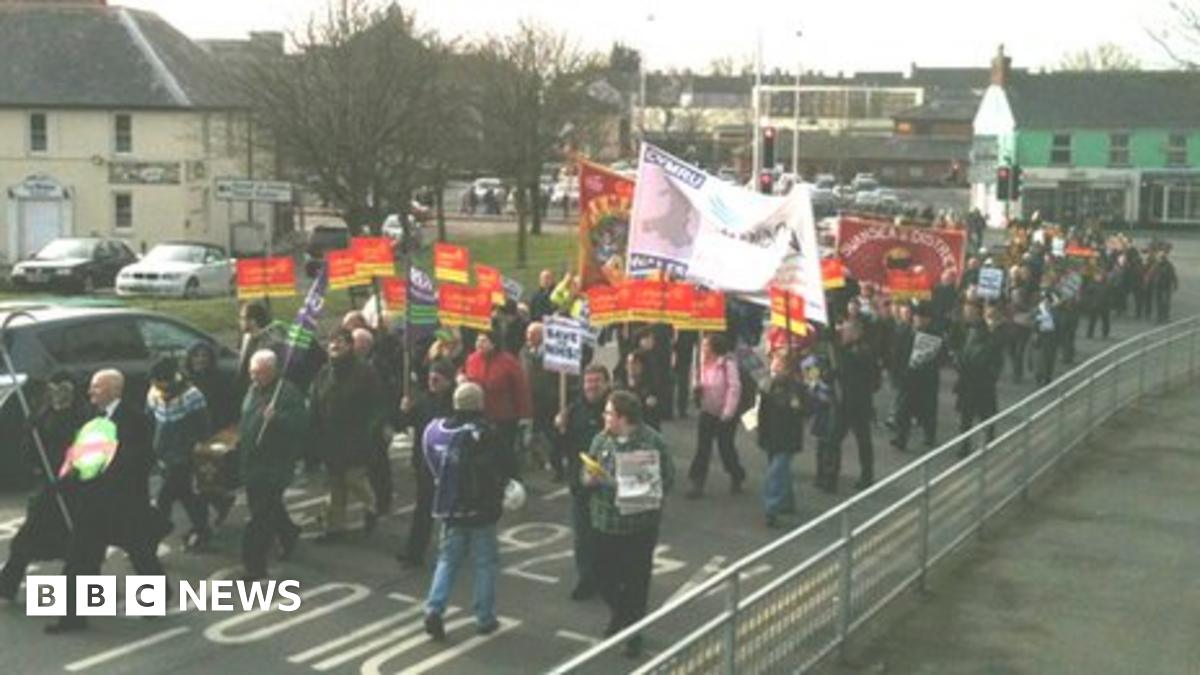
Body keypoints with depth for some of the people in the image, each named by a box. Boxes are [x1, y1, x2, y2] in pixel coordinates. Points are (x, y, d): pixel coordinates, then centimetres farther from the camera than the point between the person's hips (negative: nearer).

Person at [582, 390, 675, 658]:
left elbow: (667, 478, -7)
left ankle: (634, 631, 24)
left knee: (636, 580, 6)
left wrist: (645, 494, -22)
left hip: (640, 523, -4)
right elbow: (587, 473, 8)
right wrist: (589, 479, -14)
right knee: (604, 575, 14)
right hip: (605, 522, 4)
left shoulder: (652, 441, -12)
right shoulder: (601, 439, 1)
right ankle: (618, 613, 43)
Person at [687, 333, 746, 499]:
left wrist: (728, 412, -19)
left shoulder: (727, 363, -17)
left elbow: (734, 387, -18)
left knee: (725, 447, 4)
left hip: (725, 414, -6)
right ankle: (697, 483, 2)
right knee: (703, 448, 0)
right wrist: (698, 389, -3)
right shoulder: (704, 363, 4)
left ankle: (737, 478, 28)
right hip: (707, 412, 6)